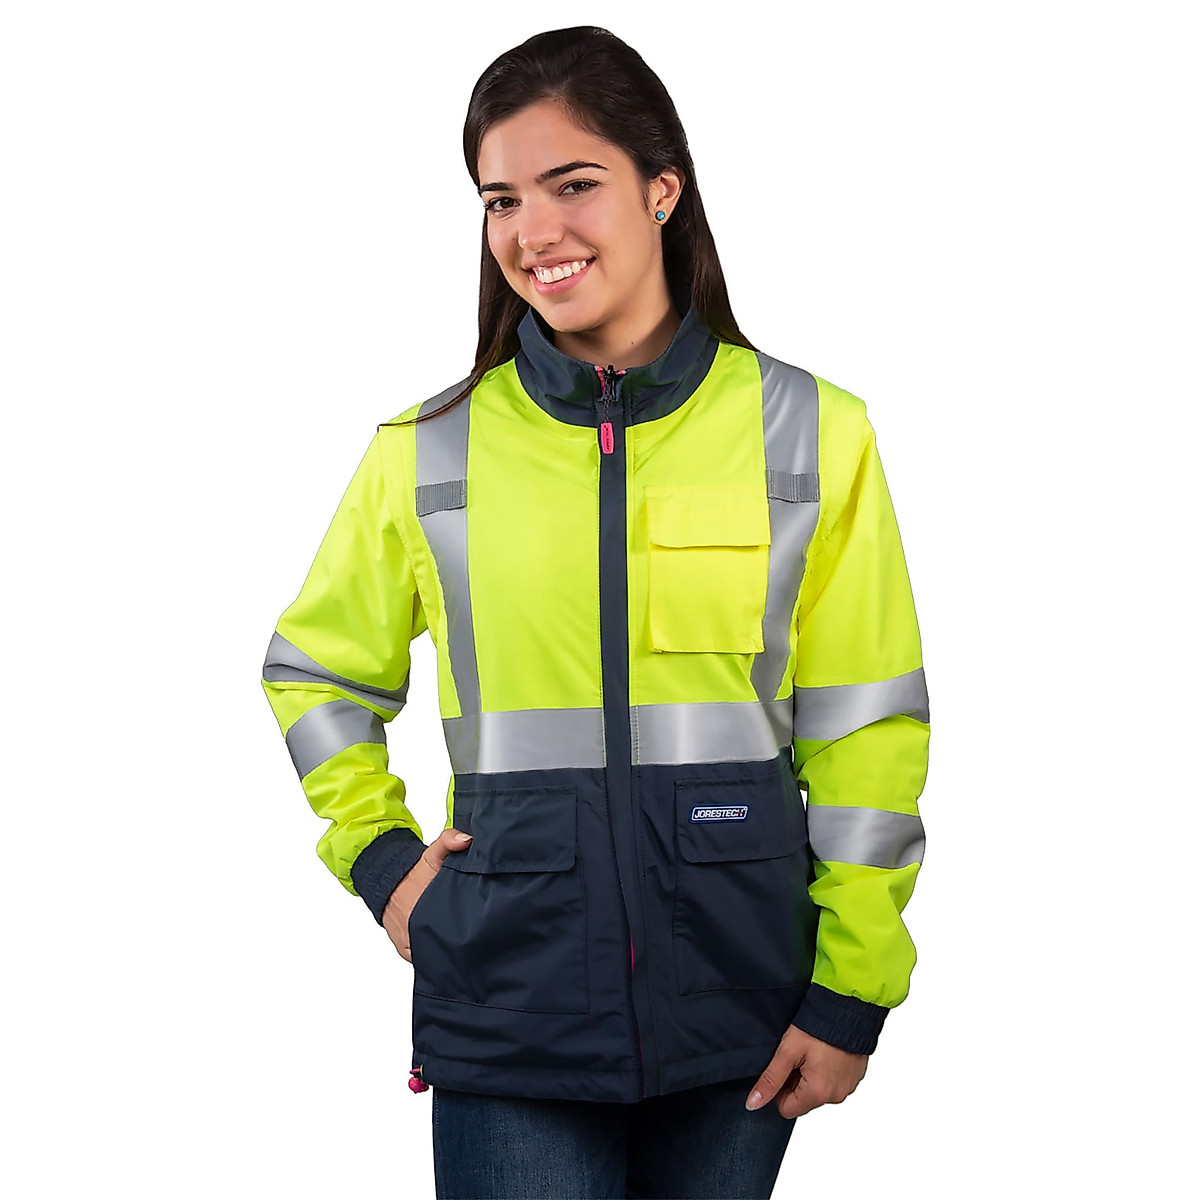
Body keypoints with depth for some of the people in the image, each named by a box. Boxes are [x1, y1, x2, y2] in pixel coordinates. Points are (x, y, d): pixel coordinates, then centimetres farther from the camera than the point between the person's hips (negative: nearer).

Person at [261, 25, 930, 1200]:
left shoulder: (810, 434, -1)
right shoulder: (428, 452, 1)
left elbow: (865, 729, 1)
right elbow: (313, 673, 16)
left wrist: (852, 990, -1)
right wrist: (378, 853, 3)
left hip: (737, 1006, 0)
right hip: (511, 1004, 0)